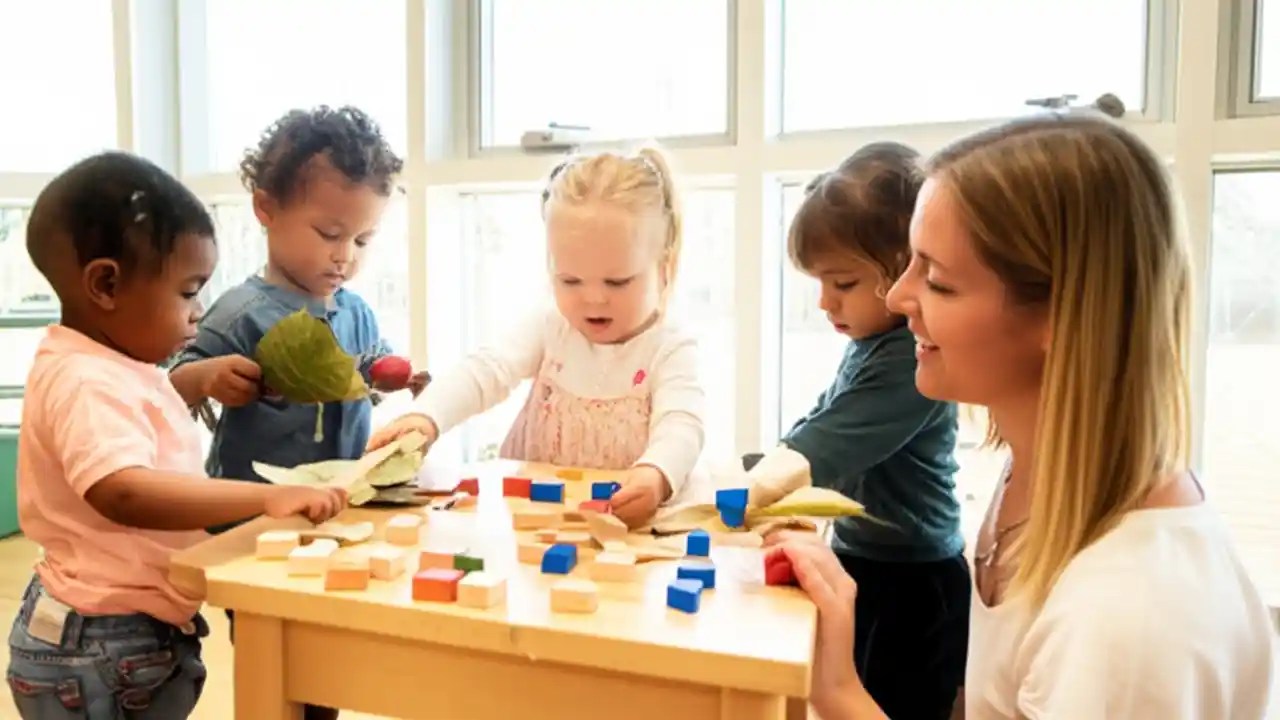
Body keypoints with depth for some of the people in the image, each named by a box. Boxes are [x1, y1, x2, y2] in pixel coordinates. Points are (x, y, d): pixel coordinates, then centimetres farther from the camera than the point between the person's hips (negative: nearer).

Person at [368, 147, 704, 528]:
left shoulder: (672, 350, -8)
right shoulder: (548, 328, 1)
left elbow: (681, 426, -23)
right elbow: (486, 372, -11)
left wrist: (657, 475, -45)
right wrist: (426, 417, -31)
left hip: (625, 516, -2)